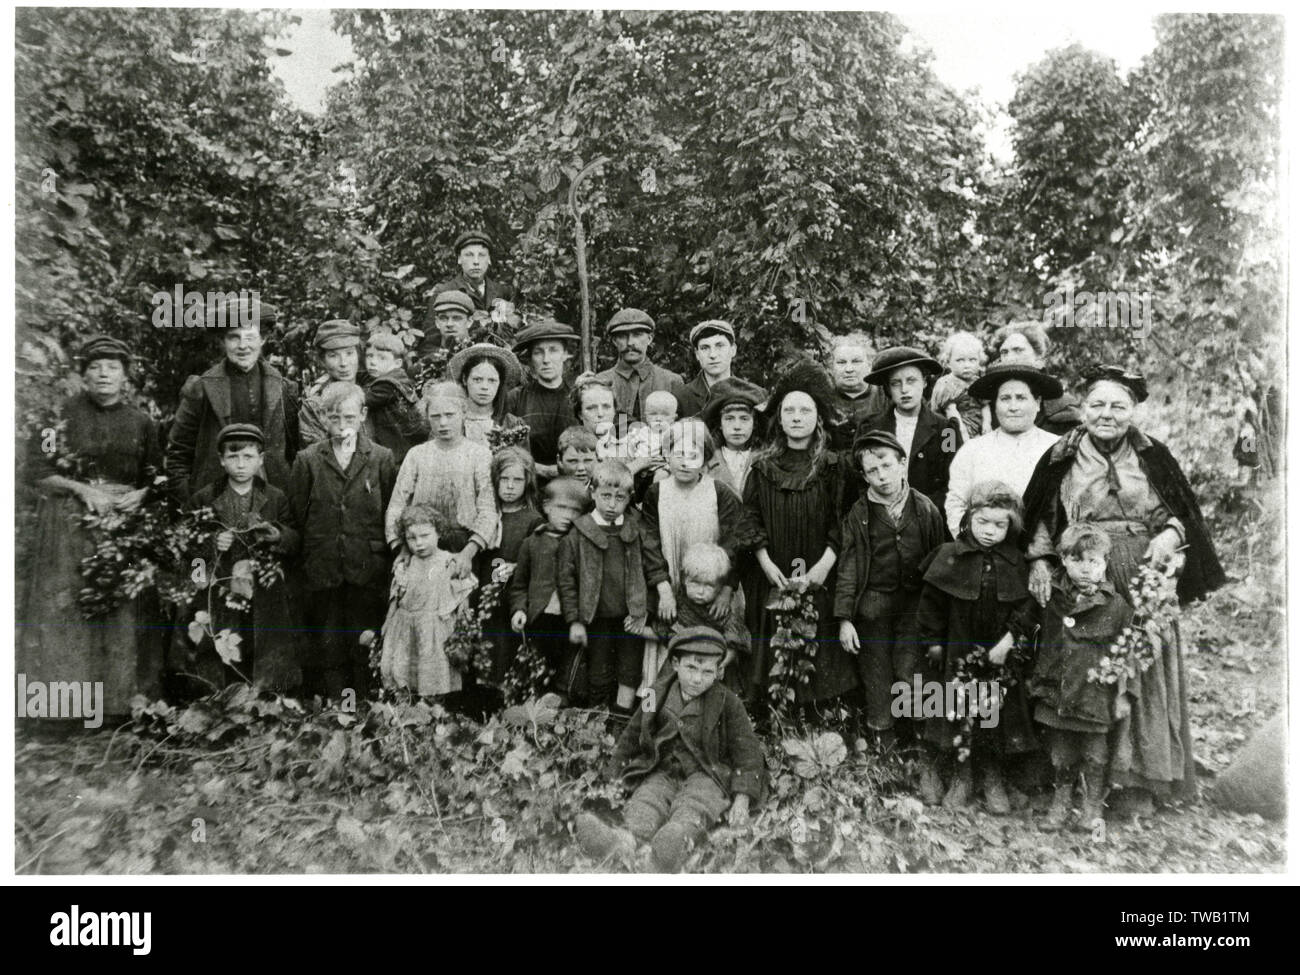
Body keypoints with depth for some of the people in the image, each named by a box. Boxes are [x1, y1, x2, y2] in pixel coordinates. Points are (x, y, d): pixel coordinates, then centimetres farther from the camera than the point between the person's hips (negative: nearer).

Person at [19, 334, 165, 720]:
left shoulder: (141, 422, 8)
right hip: (70, 522, -1)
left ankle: (121, 698, 7)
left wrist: (139, 495, -7)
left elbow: (156, 477, 13)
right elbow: (37, 471, 0)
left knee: (123, 610, -1)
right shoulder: (63, 413, 2)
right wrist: (82, 489, -12)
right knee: (66, 605, -4)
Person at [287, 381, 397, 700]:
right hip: (321, 571, 1)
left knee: (365, 649, 5)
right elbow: (296, 516, 5)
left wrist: (380, 556, -2)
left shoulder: (382, 458, 3)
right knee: (328, 649, 7)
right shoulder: (308, 460, 5)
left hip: (368, 571, -1)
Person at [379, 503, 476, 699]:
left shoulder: (451, 564, -5)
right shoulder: (403, 565, 9)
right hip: (404, 636, 4)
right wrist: (385, 631, 14)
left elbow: (464, 603, -4)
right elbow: (393, 603, 16)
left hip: (436, 632, -4)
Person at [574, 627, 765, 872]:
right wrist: (623, 777, 17)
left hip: (707, 776, -2)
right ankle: (626, 838, -62)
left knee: (692, 806, -36)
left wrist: (742, 799, -11)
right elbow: (630, 739, 22)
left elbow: (747, 750, -1)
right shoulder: (658, 696, 9)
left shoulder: (727, 702, 1)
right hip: (663, 774, 3)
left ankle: (679, 840, -69)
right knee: (646, 798, -30)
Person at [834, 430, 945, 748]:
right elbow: (848, 568, 0)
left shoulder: (925, 510, -1)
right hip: (872, 603, 1)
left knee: (910, 671, -3)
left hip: (915, 603, 0)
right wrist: (845, 619, -4)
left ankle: (920, 732, 19)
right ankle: (882, 742, 25)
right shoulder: (858, 514, -2)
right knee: (875, 677, 9)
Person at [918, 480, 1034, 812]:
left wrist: (1010, 638, -12)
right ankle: (962, 776, 21)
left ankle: (993, 777, 24)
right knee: (959, 713, 6)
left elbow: (1025, 607, 1)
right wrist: (933, 642, -1)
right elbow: (931, 604, -2)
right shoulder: (950, 557, -7)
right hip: (958, 653, -1)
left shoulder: (1016, 563, -1)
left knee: (997, 716, 8)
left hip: (998, 655, 2)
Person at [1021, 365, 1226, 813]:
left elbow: (1183, 511, 10)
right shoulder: (1060, 459, 3)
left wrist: (1170, 535, -10)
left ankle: (1137, 779, 17)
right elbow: (1041, 518, 7)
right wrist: (1040, 562, -6)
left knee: (1143, 671, 4)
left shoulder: (1153, 456, 4)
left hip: (1143, 582, 1)